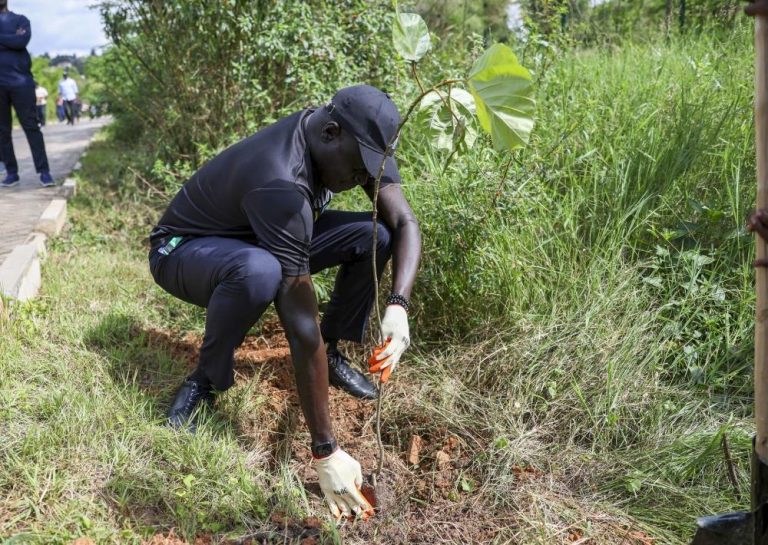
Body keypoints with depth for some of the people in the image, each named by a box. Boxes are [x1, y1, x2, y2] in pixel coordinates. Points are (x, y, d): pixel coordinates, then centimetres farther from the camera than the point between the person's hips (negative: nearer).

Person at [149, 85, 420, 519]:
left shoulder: (357, 142, -17)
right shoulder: (281, 184, -40)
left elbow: (406, 223, -16)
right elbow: (303, 324, -43)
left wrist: (399, 305, -36)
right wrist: (325, 451, -39)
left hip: (266, 238, 7)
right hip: (184, 250, -6)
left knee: (376, 235, -15)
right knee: (259, 271, -41)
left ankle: (333, 353, 3)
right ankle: (206, 380, -14)